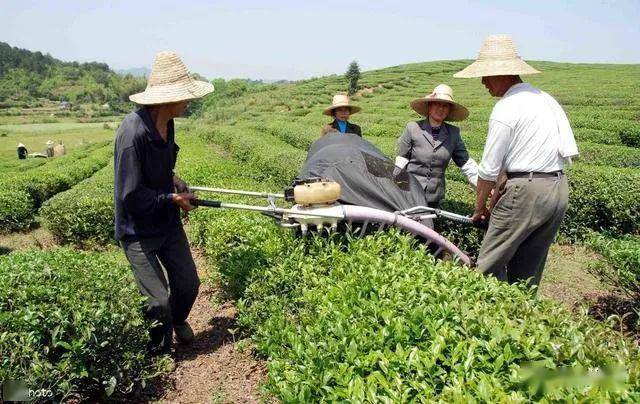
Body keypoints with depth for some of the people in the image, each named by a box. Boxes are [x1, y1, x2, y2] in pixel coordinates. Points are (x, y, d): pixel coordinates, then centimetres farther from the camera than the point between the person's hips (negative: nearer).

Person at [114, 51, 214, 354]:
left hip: (168, 221, 8)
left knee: (188, 284, 16)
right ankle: (157, 357, 28)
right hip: (138, 230, -7)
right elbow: (131, 197, -25)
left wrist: (172, 179, 1)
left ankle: (177, 320, 48)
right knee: (159, 302, 0)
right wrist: (173, 198, -15)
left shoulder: (166, 123, -2)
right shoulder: (133, 131, -29)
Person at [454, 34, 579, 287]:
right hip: (560, 190, 9)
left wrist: (479, 208, 6)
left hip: (527, 191, -9)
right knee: (529, 269, 17)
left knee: (490, 264, -2)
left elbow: (489, 170, -9)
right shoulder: (544, 98, 15)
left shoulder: (506, 108, -11)